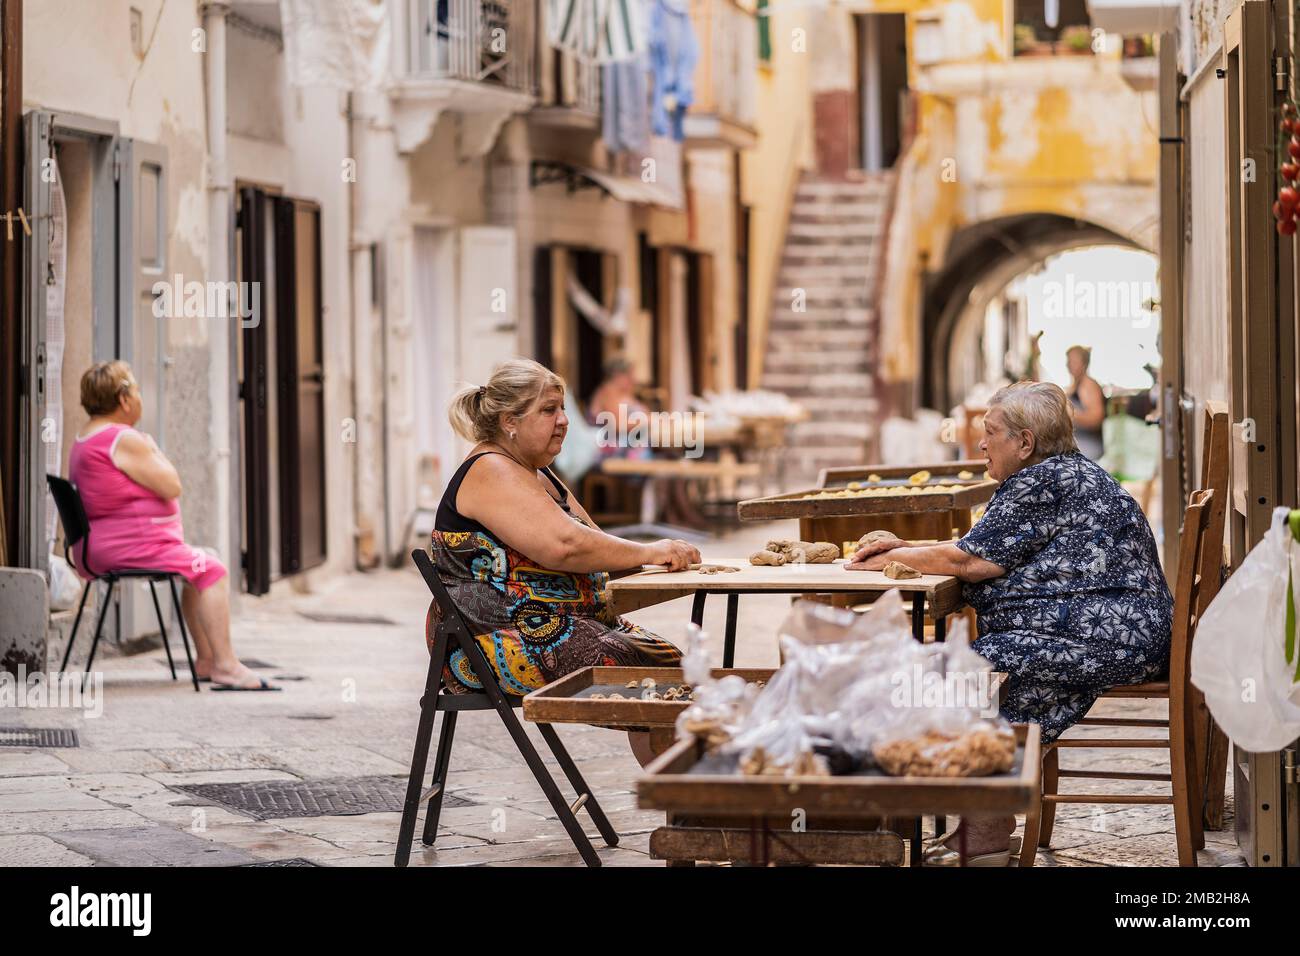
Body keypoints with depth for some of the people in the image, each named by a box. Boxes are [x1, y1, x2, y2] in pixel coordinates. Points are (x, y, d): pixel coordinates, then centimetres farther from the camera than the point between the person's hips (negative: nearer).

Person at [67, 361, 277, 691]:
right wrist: (154, 450, 0)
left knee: (200, 564, 21)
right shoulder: (125, 440, -17)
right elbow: (172, 486, -15)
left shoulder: (83, 438, 16)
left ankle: (205, 660, 19)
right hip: (129, 547, -11)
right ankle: (225, 666, -14)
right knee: (213, 571, -9)